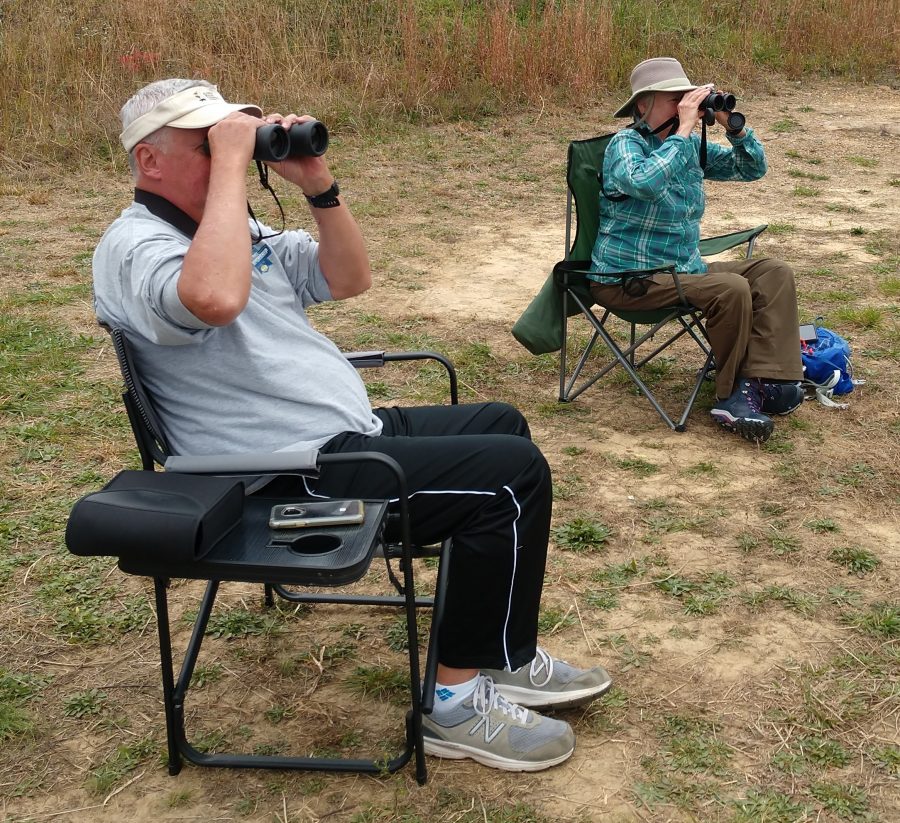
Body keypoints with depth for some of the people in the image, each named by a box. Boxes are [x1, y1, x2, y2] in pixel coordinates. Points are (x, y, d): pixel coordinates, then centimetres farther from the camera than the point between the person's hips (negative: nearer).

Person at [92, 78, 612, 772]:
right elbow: (215, 297, -38)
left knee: (500, 425, 20)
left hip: (351, 431, 11)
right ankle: (460, 701, -4)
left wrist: (318, 183, 0)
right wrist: (230, 164, -28)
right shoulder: (134, 247, -15)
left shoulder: (240, 229, 16)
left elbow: (349, 278, 14)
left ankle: (505, 656, 22)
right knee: (514, 471, -16)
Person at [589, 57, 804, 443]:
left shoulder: (693, 146, 9)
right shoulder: (626, 144, -13)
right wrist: (683, 130, -29)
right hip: (627, 278, -9)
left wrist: (733, 125, -4)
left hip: (684, 267, 9)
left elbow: (752, 169, 13)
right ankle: (732, 393, -9)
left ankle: (758, 383, -20)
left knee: (775, 273, -4)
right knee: (731, 289, -27)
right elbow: (644, 182, -36)